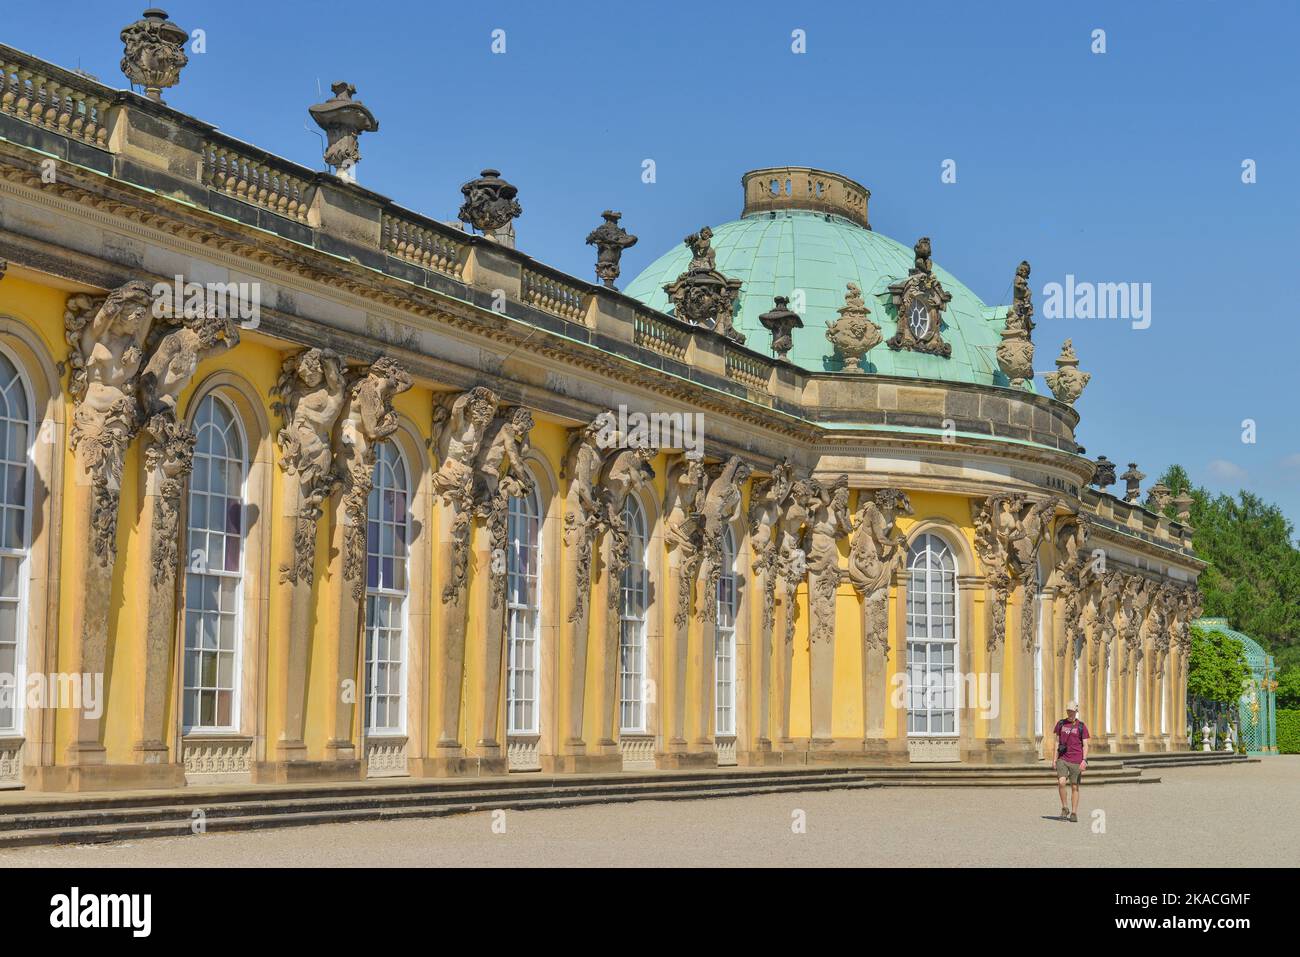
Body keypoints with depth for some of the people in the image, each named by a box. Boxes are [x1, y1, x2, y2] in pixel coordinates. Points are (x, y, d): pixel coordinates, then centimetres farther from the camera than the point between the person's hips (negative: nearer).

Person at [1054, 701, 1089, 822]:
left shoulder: (1081, 726, 0)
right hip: (1063, 759, 1)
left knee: (1074, 787, 3)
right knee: (1061, 783, -17)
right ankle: (1065, 808, 0)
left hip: (1076, 761, -1)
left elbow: (1085, 745, -1)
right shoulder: (1061, 724, 8)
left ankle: (1074, 813, 11)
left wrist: (1084, 760, -14)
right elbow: (1057, 742, 12)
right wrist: (1055, 759, 6)